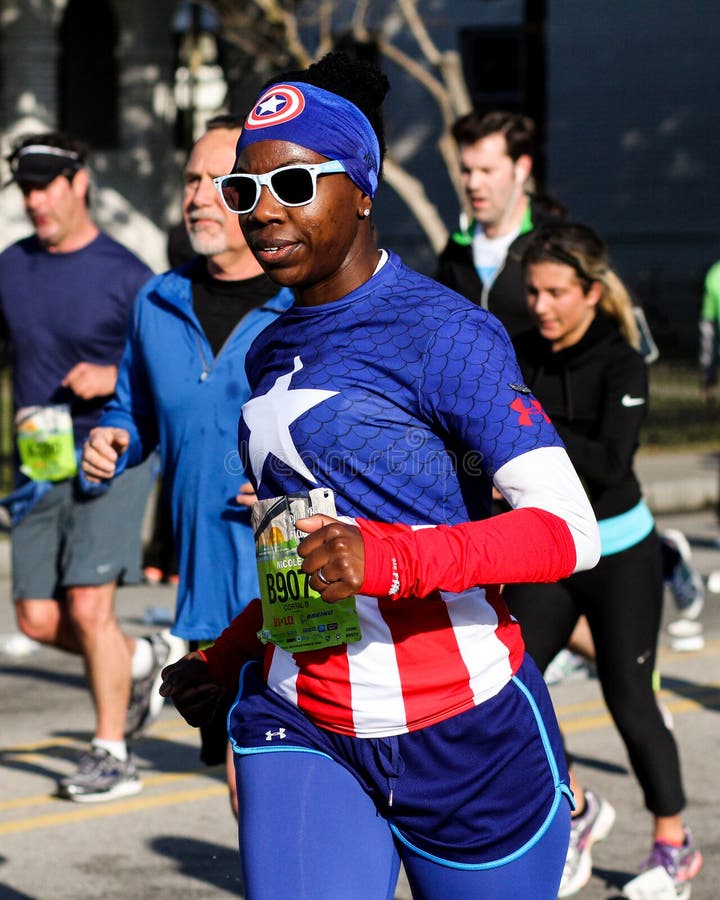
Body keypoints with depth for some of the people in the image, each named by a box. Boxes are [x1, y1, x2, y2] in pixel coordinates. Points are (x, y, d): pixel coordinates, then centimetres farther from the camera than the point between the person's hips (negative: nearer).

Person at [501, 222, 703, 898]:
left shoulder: (621, 365, -16)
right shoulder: (521, 356, -2)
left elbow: (610, 460, -30)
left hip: (618, 553, -5)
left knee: (629, 703, 1)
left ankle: (673, 843, 23)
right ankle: (578, 813, 21)